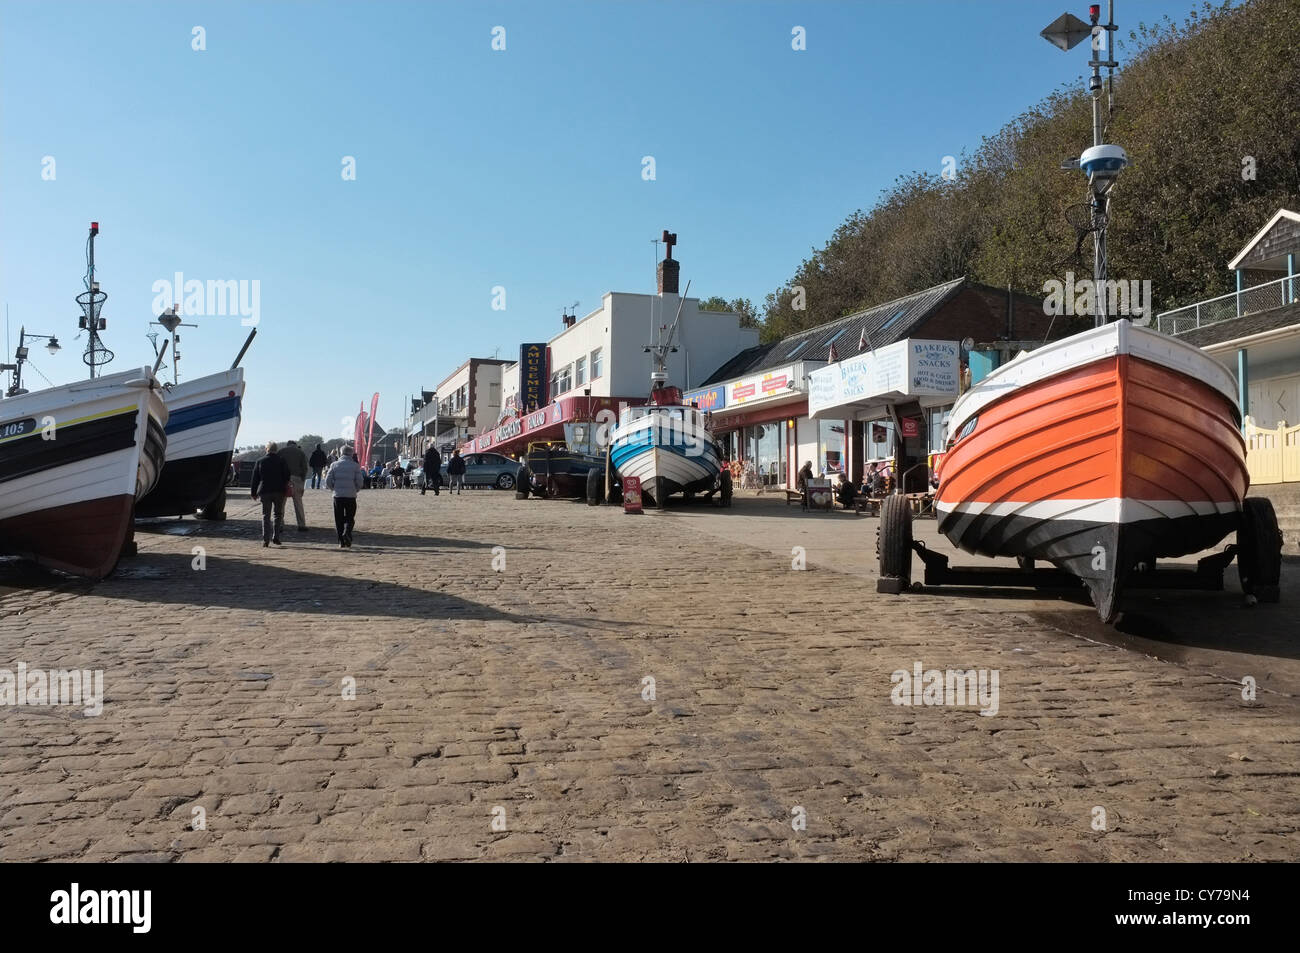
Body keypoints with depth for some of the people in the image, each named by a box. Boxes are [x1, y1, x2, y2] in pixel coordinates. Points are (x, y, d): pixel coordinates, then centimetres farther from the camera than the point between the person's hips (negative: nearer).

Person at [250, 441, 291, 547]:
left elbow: (255, 478, 5)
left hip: (265, 492, 1)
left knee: (266, 516, 4)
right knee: (278, 514, 10)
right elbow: (286, 476, 1)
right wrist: (285, 489, 12)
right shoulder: (281, 461, 0)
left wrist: (254, 493, 11)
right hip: (279, 491, -1)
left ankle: (266, 539, -3)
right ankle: (276, 537, 2)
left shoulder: (260, 462, 3)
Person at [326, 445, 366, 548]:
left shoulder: (335, 465, 5)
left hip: (338, 496, 1)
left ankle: (341, 542, 4)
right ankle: (347, 532, -22)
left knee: (339, 519, 7)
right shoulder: (355, 466, 0)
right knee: (350, 518, 6)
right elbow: (360, 482, -3)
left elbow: (328, 481, 1)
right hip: (351, 496, -1)